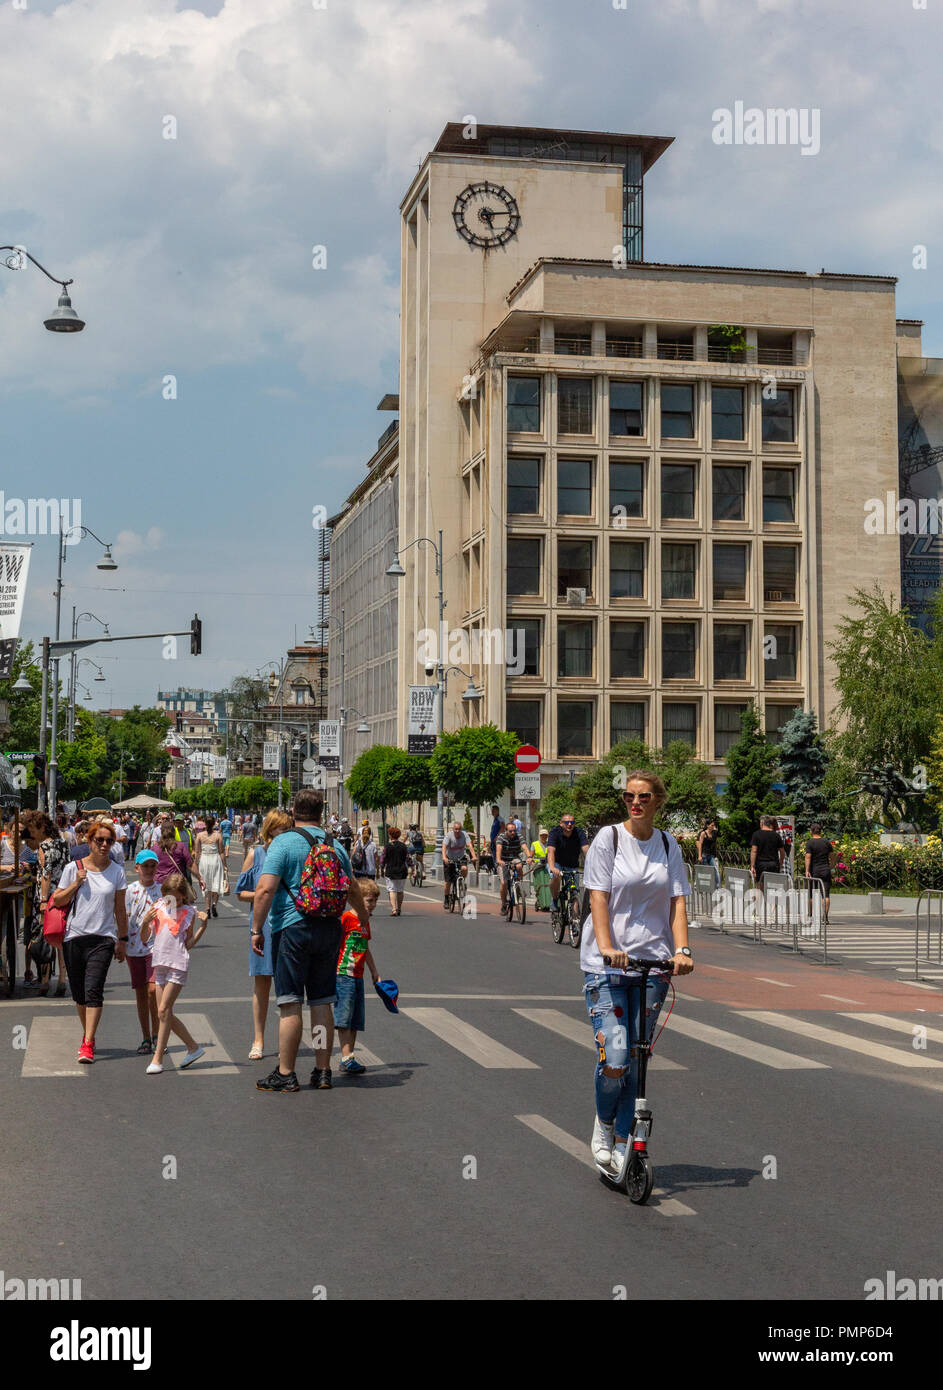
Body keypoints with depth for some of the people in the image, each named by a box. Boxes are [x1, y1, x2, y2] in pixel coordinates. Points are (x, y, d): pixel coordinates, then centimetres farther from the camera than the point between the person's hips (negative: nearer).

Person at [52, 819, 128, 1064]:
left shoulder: (117, 871, 4)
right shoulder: (73, 868, 2)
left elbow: (120, 909, 9)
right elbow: (57, 901, 5)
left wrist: (122, 939, 8)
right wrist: (76, 884, -9)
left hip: (103, 938, -2)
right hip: (75, 936, 2)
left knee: (93, 990, -13)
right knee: (79, 993, 9)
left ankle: (88, 1044, -14)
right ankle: (87, 1034, 29)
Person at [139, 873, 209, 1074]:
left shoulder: (188, 912, 1)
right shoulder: (158, 908, 8)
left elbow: (189, 944, 2)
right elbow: (144, 939, 9)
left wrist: (203, 925, -8)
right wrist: (145, 922, -9)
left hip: (178, 964, -5)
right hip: (160, 964, 5)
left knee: (164, 1010, -11)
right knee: (165, 1014, 8)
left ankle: (157, 1059, -6)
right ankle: (193, 1047, 23)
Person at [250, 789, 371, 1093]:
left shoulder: (284, 843, -7)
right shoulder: (335, 846, 10)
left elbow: (265, 890, -16)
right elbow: (353, 889, 23)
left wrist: (257, 929, -8)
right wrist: (364, 916, 40)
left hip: (292, 928, -5)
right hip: (329, 928, 5)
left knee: (290, 1003, -1)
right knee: (322, 1002, 11)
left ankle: (285, 1074, 3)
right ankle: (322, 1071, 15)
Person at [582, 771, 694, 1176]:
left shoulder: (668, 845, 8)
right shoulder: (609, 838, -3)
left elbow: (677, 901, 4)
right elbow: (598, 897, -9)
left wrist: (681, 949, -10)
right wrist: (606, 946, -22)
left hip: (653, 962, 4)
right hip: (607, 962, -3)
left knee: (637, 1059, 6)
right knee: (613, 1058, -13)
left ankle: (621, 1144, 19)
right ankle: (603, 1124, 15)